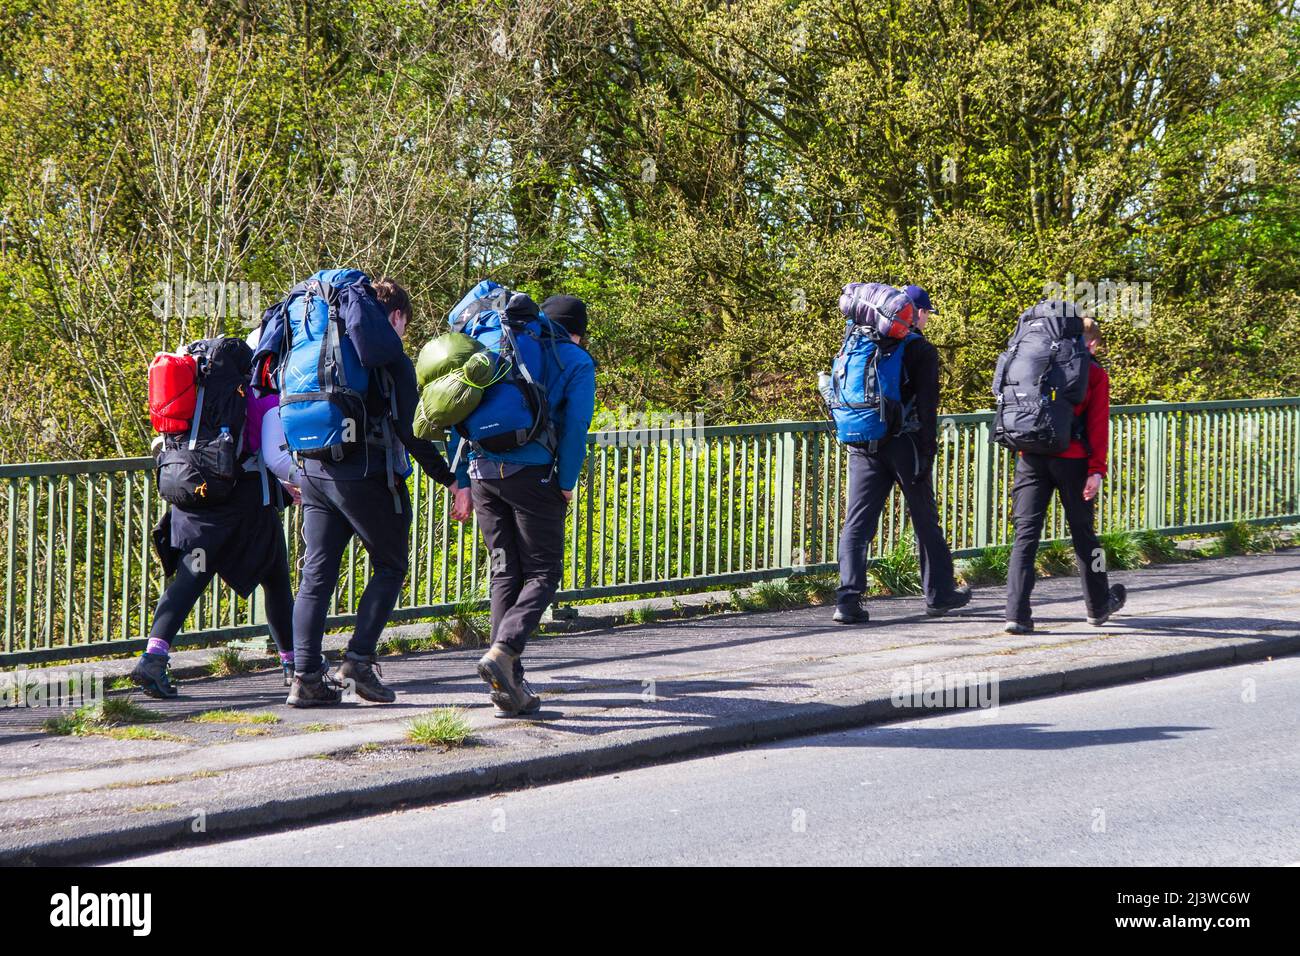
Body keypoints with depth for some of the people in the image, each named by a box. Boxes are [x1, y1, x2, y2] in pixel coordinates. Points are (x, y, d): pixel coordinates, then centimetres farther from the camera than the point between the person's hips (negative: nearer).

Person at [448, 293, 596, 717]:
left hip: (482, 473, 5)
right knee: (543, 573, 4)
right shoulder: (576, 362, 5)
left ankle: (510, 685, 5)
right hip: (532, 474, -5)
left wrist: (462, 482, 13)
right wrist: (566, 486, 1)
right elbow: (575, 426, -7)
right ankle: (503, 650, -20)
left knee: (505, 574, 10)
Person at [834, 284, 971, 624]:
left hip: (864, 445, 3)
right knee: (925, 521, 12)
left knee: (857, 522, -1)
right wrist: (927, 455, -8)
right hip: (905, 443, -3)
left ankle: (848, 598, -14)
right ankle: (939, 593, 23)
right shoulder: (921, 350, -4)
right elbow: (926, 405, -9)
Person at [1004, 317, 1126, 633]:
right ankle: (1099, 606, 28)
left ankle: (1016, 613, -14)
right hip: (1071, 459, -2)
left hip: (1030, 457, 2)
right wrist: (1097, 470, -7)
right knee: (1082, 532, 12)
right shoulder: (1095, 373, 4)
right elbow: (1098, 424, -4)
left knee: (1026, 532, -2)